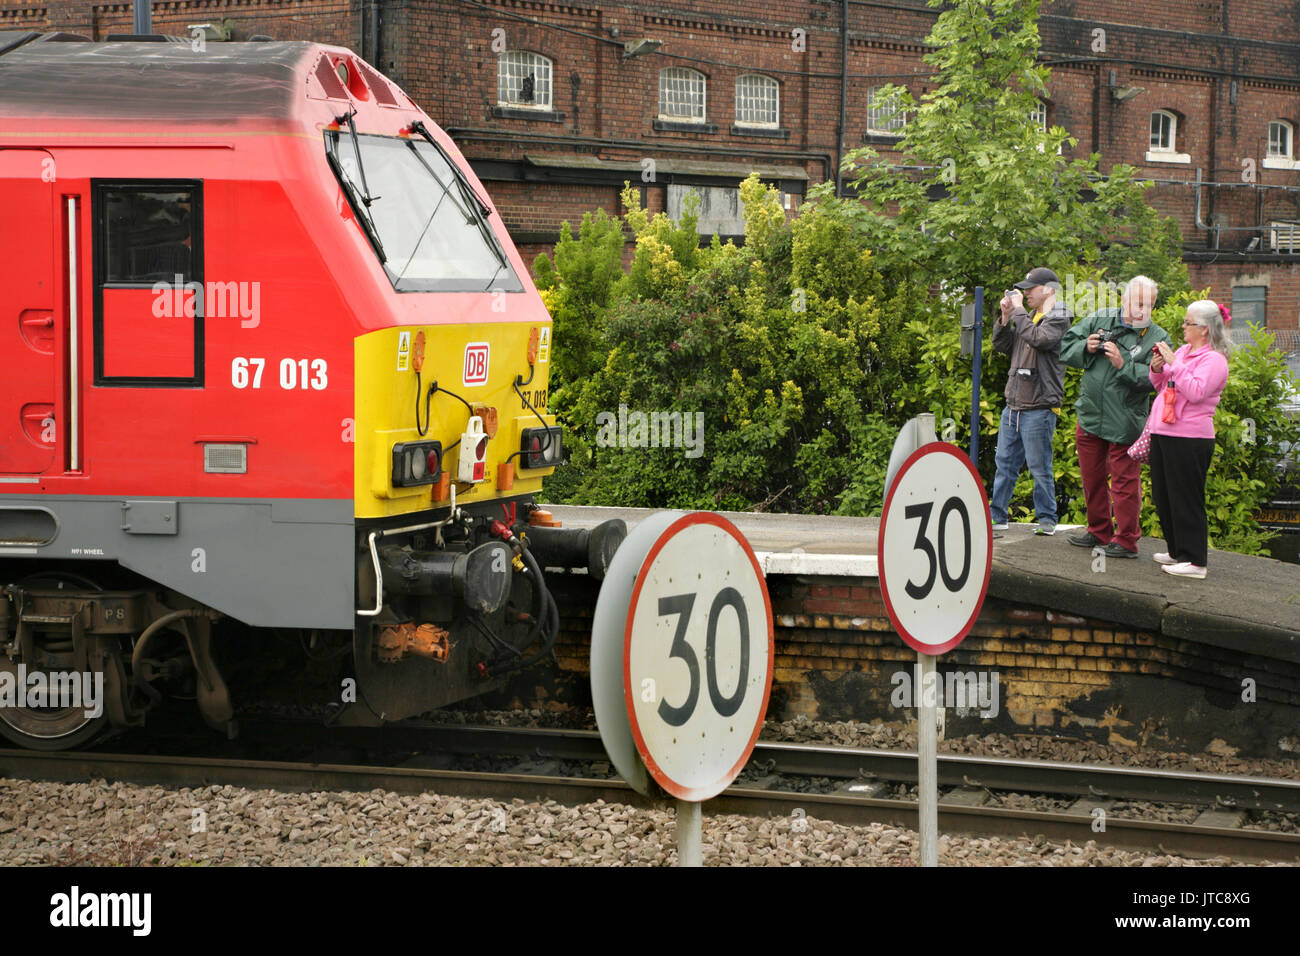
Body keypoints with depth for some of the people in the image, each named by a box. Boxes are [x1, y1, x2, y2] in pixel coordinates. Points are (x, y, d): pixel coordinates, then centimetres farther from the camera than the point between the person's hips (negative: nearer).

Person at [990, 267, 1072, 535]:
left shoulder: (1059, 318, -5)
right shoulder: (1028, 317, 18)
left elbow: (1038, 337, -23)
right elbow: (1002, 345, 18)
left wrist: (1018, 310, -12)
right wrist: (1005, 316, 5)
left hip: (1039, 407, -8)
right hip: (1013, 405, 8)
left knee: (1039, 467, -3)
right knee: (1005, 463, 10)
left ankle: (1047, 519, 6)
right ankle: (997, 515, 16)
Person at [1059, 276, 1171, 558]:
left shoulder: (1157, 338, -5)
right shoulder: (1099, 320, 6)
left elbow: (1153, 379, -17)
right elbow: (1066, 347, 10)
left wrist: (1123, 364, -24)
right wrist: (1085, 348, -8)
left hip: (1124, 425, -5)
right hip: (1089, 416, 5)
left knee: (1125, 481, -1)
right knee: (1092, 478, 16)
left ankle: (1126, 540, 9)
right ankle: (1099, 531, 31)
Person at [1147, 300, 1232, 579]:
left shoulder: (1214, 359, -10)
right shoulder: (1183, 351, 15)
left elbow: (1196, 392, -24)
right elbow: (1161, 386, 23)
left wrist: (1174, 364, -22)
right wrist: (1157, 370, 3)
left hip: (1190, 438, -9)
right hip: (1163, 433, 9)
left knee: (1186, 499, -6)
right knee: (1163, 496, 15)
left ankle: (1194, 560, -1)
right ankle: (1177, 551, 27)